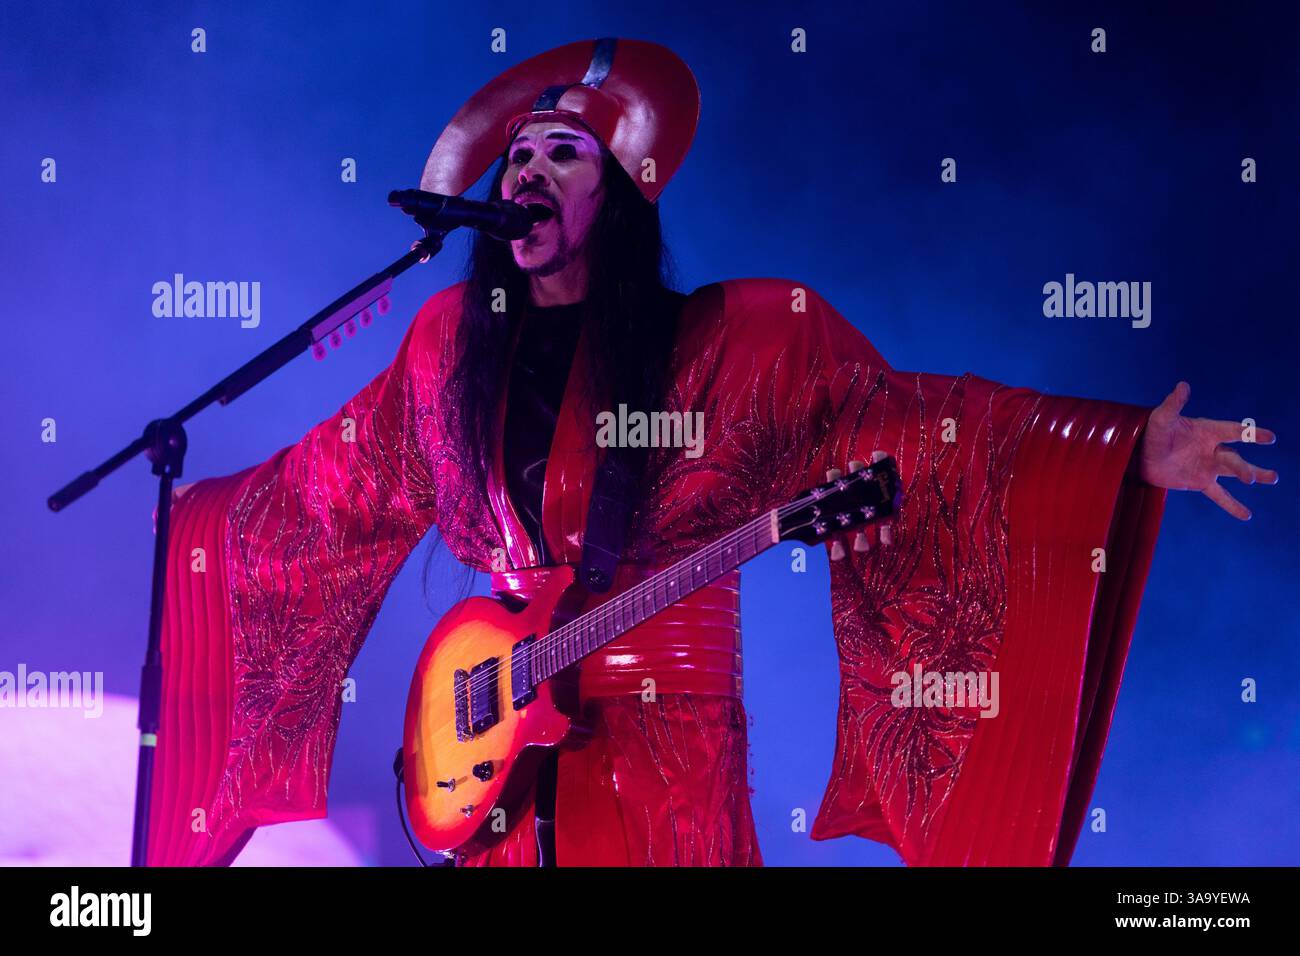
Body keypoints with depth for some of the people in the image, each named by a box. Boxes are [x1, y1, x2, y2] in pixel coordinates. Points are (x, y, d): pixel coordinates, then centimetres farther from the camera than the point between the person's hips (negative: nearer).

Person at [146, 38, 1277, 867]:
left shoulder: (728, 339, -5)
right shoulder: (454, 342, 8)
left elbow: (895, 417, -14)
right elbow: (329, 480, 20)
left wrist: (1130, 453, -24)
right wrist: (180, 510, 26)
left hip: (667, 754, -3)